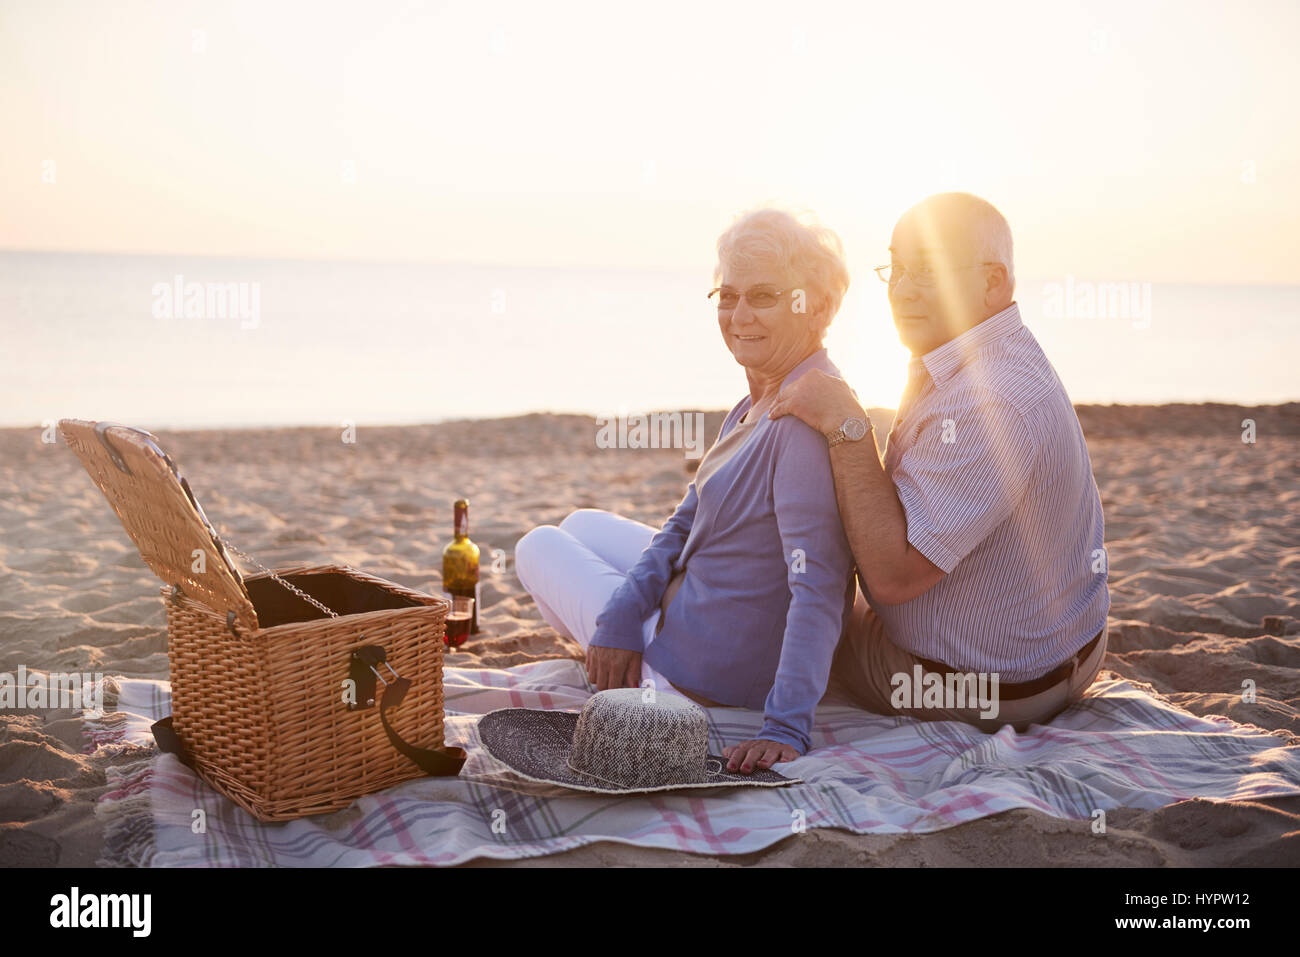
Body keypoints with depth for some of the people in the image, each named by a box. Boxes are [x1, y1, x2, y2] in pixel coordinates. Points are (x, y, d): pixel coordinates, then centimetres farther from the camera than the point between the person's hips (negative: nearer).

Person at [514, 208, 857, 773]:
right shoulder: (757, 406, 2)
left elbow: (819, 588, -34)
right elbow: (686, 525, 5)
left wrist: (786, 728, -36)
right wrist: (619, 619, -6)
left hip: (705, 674, -9)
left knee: (540, 546, 16)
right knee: (584, 525, 29)